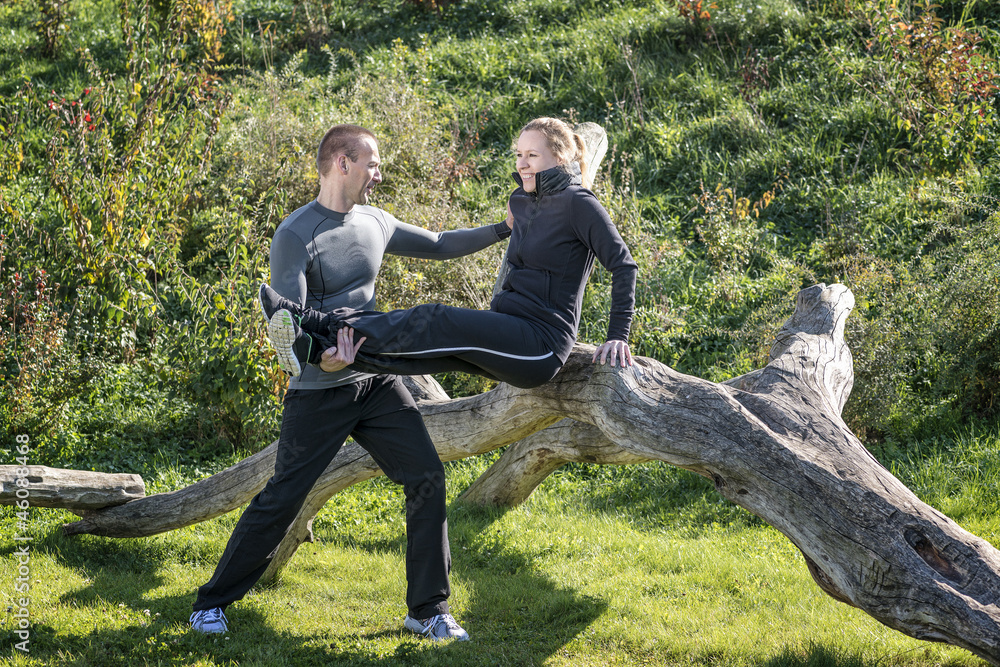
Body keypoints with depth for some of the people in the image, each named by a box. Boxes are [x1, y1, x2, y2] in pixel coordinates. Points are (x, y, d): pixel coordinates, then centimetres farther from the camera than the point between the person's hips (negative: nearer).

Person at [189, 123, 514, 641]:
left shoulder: (374, 223, 8)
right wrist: (321, 355, -38)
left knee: (426, 478, -3)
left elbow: (439, 246, 21)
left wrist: (506, 229, 15)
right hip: (319, 393, -6)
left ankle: (428, 609, 7)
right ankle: (212, 603, 13)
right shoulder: (295, 236, -13)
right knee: (281, 500, -3)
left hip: (376, 382, 6)